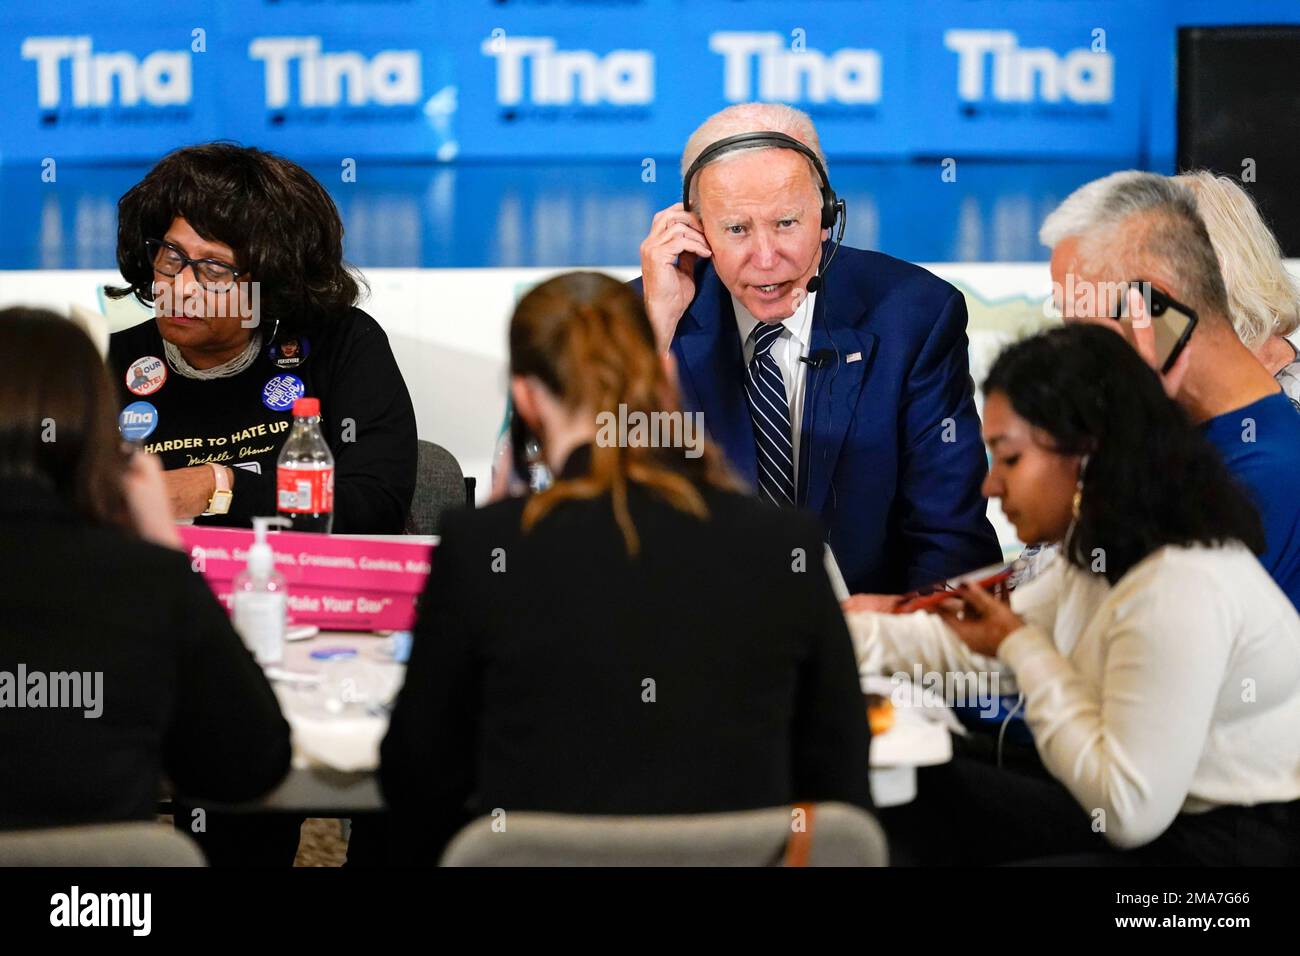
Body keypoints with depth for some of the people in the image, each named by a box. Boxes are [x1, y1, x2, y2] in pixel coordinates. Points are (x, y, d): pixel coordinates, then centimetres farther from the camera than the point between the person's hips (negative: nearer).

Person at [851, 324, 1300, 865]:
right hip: (1161, 819, 10)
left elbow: (1130, 810, -26)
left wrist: (1023, 649, -16)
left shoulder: (1177, 589, -26)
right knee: (921, 795, 9)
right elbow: (984, 639, 19)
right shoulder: (1102, 554, 5)